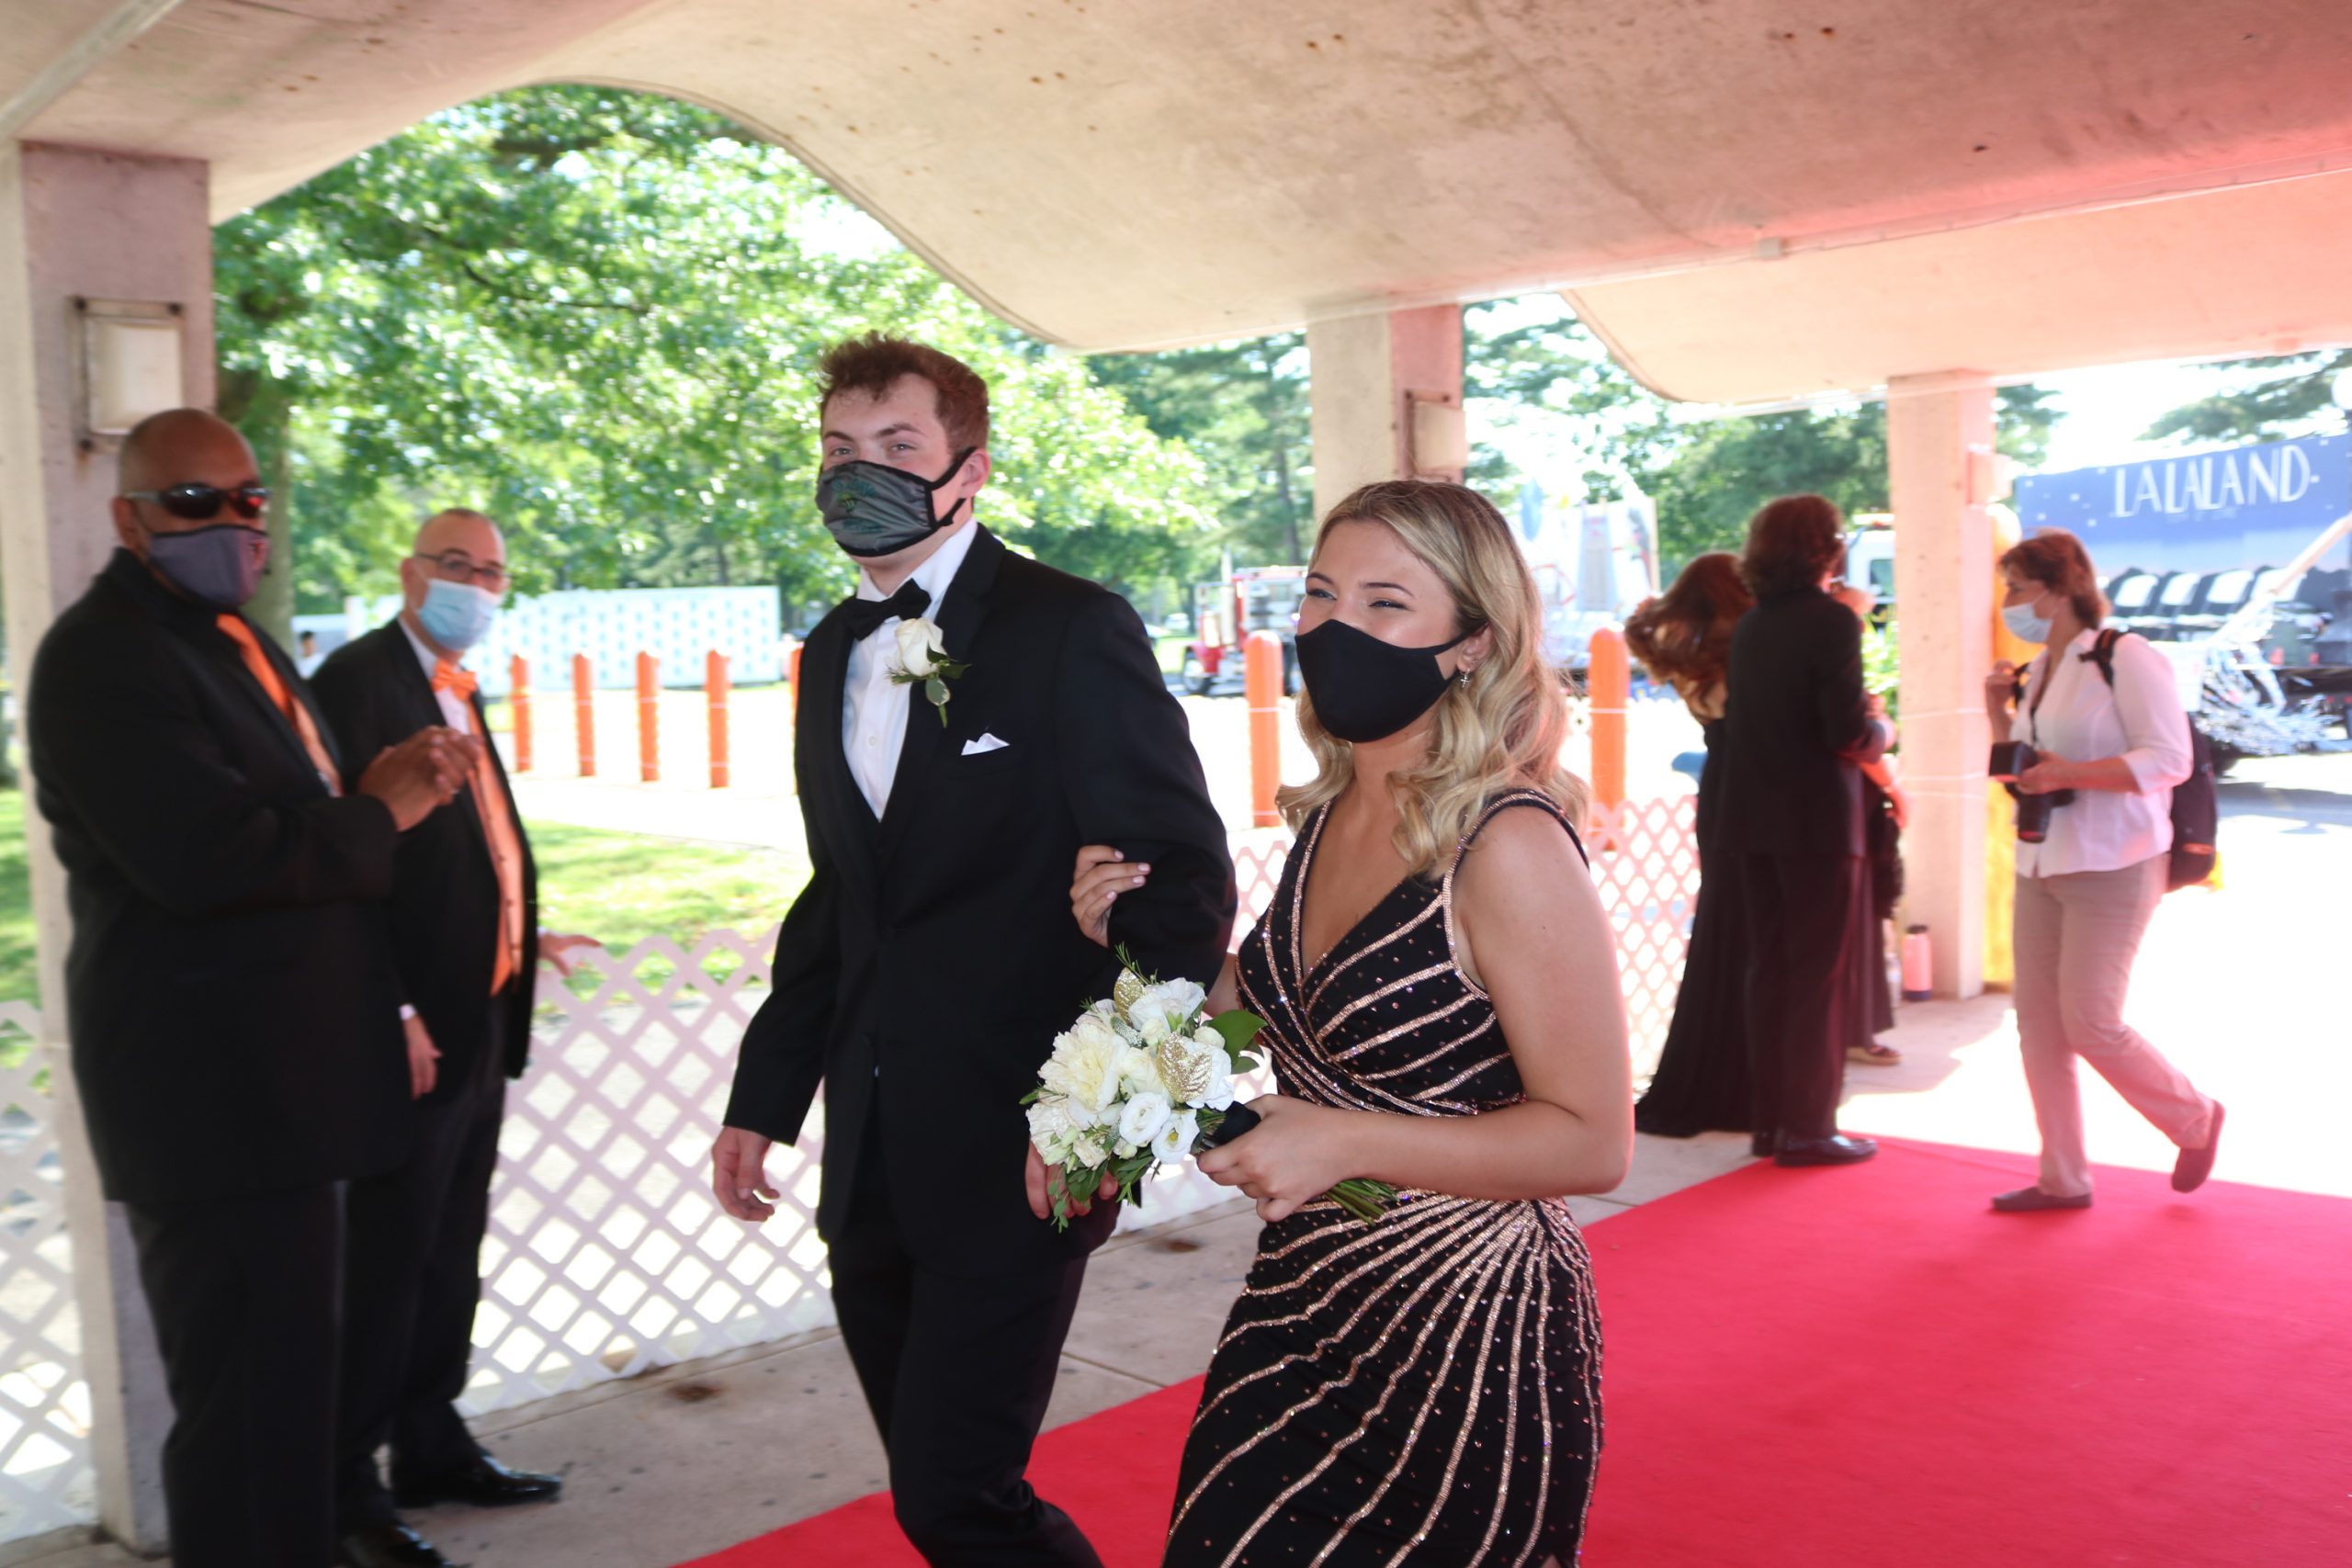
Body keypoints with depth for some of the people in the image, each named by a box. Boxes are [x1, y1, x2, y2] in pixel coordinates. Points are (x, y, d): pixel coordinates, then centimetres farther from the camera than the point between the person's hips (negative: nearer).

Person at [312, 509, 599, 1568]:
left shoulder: (458, 693, 16)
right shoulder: (359, 680, -12)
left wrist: (524, 938, 11)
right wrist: (392, 1013, -22)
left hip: (479, 1023, 9)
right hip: (413, 1033, -9)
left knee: (451, 1254, 17)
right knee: (387, 1261, -1)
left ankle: (433, 1448, 30)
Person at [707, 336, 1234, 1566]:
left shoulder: (1073, 633, -9)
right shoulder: (832, 652, 13)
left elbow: (1183, 875, -11)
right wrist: (764, 1098, 16)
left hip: (1017, 1150, -7)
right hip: (872, 1162, 7)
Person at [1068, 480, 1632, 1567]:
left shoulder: (1507, 846, -20)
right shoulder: (1328, 816, 2)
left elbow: (1590, 1141, -19)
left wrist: (1346, 1143, -25)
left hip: (1464, 1342, -7)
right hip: (1302, 1309, 7)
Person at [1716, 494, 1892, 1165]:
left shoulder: (1749, 625, 9)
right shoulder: (1831, 620, -12)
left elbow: (1741, 719, 9)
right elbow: (1849, 735, -20)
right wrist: (1881, 728, 3)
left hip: (1756, 820, 7)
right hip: (1819, 820, -7)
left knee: (1769, 971, 13)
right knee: (1821, 978, 2)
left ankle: (1770, 1118, 20)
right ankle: (1807, 1127, 6)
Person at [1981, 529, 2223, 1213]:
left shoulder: (2126, 658, -12)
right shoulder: (2039, 671, 12)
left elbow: (2169, 759, -18)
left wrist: (2070, 774, -27)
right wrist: (1999, 712, 3)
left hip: (2110, 869, -8)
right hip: (2041, 868, 8)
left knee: (2091, 1024, -8)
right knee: (2038, 1024, 5)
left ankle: (2195, 1121, 19)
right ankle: (2062, 1178, 14)